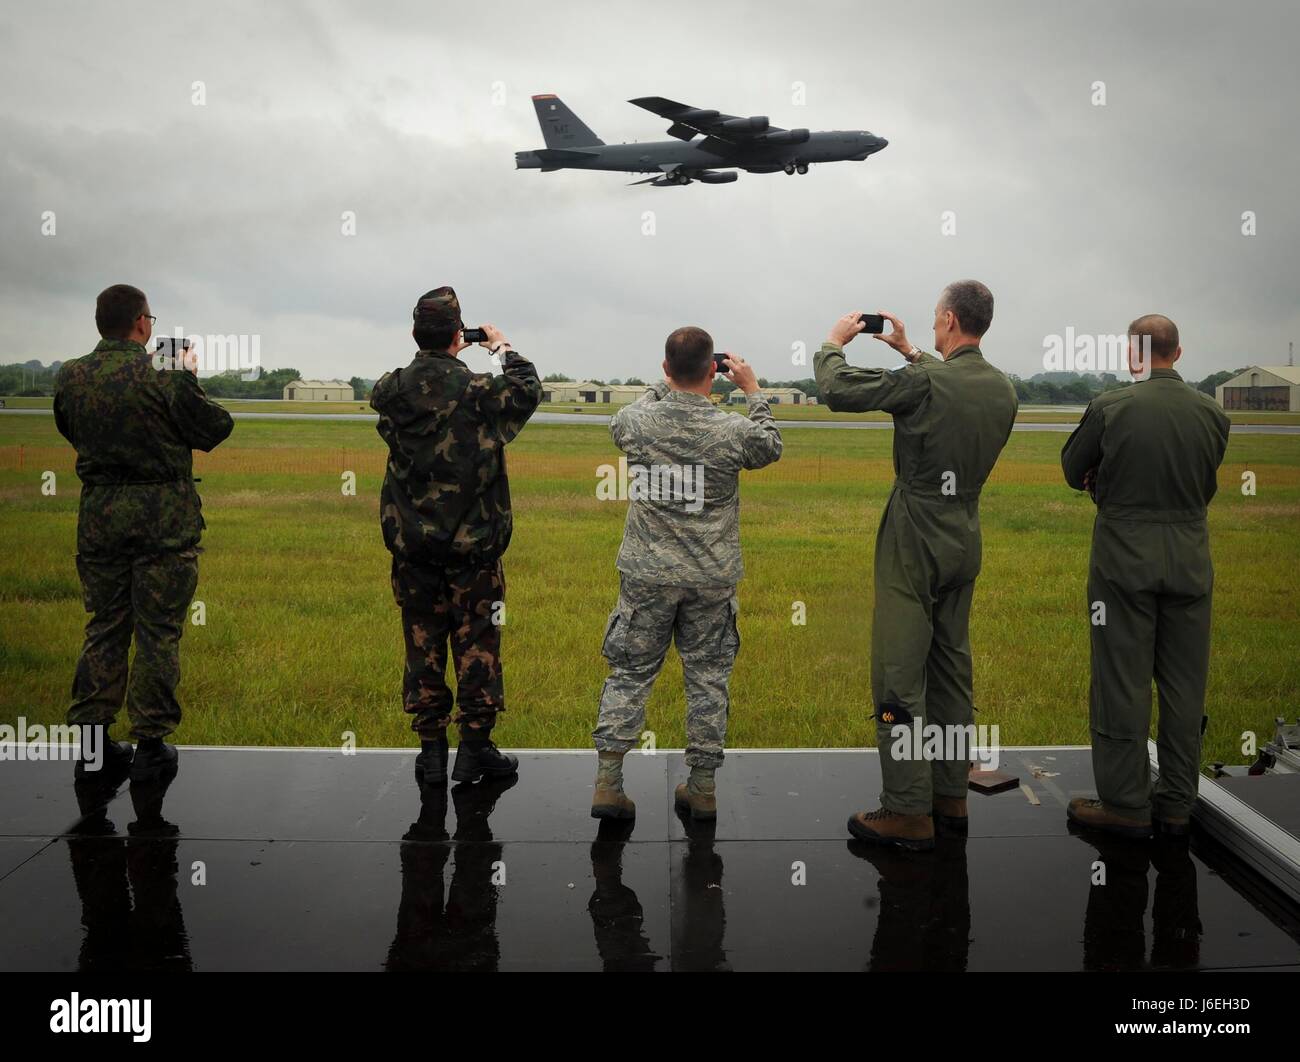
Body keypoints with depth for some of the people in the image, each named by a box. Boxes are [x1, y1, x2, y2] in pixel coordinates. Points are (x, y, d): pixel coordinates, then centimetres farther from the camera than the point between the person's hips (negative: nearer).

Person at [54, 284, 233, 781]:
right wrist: (190, 380, 8)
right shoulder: (164, 376, -15)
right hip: (162, 517, -4)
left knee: (104, 627, 15)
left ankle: (91, 739, 20)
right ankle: (150, 745, 10)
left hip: (99, 516, 5)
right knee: (158, 632, 5)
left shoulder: (70, 377, 0)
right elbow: (215, 429, -6)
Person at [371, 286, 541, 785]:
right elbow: (527, 388, 5)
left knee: (423, 643, 11)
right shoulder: (479, 390, -14)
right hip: (473, 544, -3)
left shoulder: (391, 390, -5)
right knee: (477, 644, 8)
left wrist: (437, 356, 23)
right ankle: (475, 747, 14)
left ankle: (431, 749, 17)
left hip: (412, 544, 3)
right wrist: (503, 347, 20)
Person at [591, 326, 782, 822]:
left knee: (630, 673, 10)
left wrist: (666, 383, 23)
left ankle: (607, 782, 7)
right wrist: (753, 392, 20)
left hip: (647, 576, 1)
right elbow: (771, 447, 11)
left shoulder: (635, 423, -9)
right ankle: (702, 788, 19)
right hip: (711, 578, -1)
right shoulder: (734, 431, -12)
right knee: (707, 678, 11)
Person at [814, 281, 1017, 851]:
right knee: (951, 668, 15)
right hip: (964, 542, 8)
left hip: (915, 542, -8)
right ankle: (951, 795, 24)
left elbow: (836, 389, -14)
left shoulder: (924, 383, -19)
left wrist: (834, 342, 5)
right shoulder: (1002, 390, 4)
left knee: (899, 675, -3)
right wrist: (911, 354, 29)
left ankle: (908, 812, -1)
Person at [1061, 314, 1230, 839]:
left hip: (1124, 555, -3)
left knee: (1122, 682, 5)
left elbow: (1073, 470, 3)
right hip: (1190, 557, 4)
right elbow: (1206, 485, 9)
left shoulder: (1109, 407, -10)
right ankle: (1175, 806, 19)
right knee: (1184, 685, 11)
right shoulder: (1212, 413, 0)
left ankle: (1126, 805, 10)